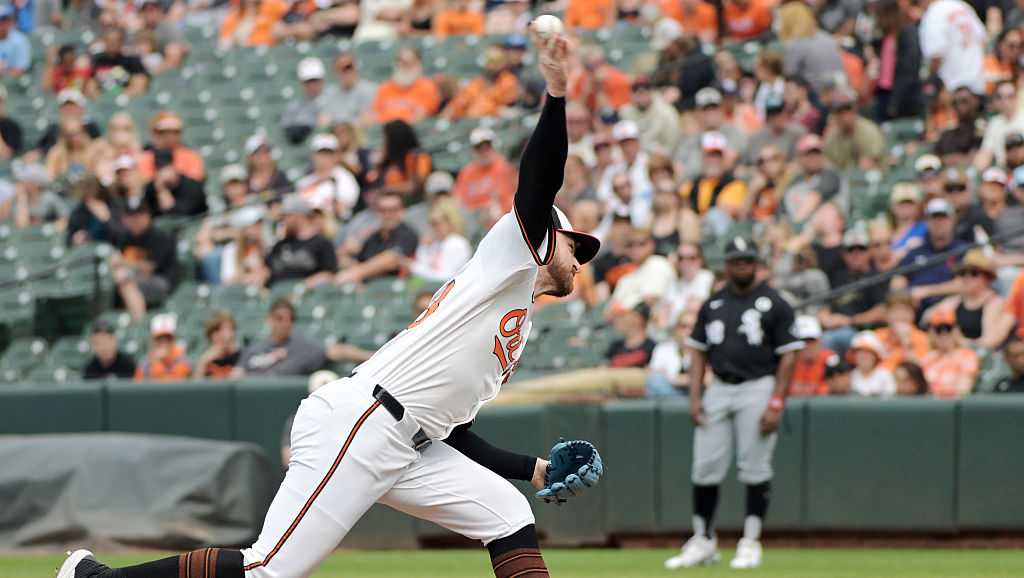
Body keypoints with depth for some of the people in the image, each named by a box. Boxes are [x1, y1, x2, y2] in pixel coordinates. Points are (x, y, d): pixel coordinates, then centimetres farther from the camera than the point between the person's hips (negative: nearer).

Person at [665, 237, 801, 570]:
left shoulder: (774, 304, -2)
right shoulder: (712, 305, 12)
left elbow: (788, 355, -5)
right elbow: (698, 352, 14)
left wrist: (776, 404, -13)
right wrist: (695, 397, 2)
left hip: (758, 389, -4)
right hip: (718, 390, 4)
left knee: (755, 468, -4)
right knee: (705, 467, 1)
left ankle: (750, 543, 3)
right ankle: (703, 541, 10)